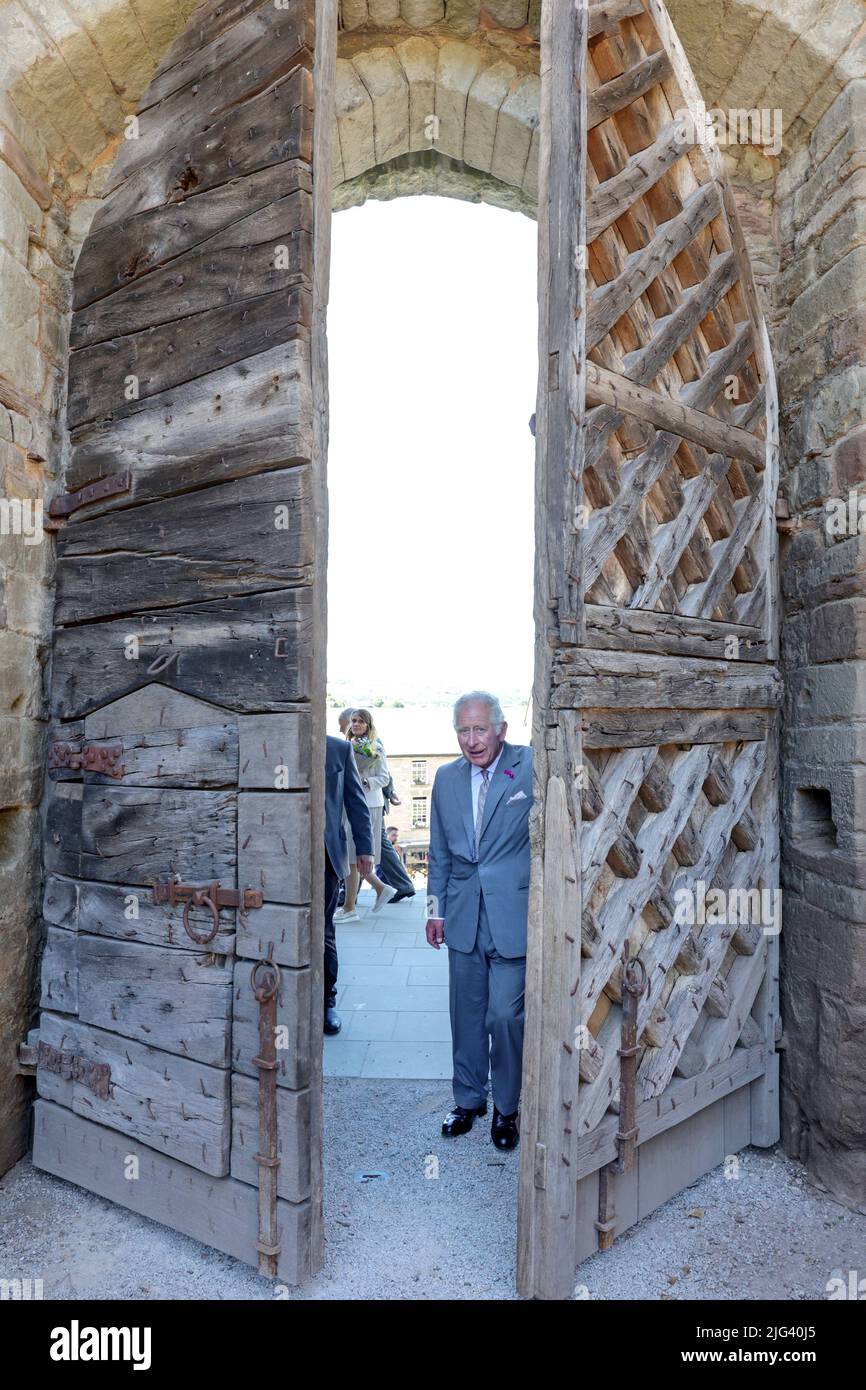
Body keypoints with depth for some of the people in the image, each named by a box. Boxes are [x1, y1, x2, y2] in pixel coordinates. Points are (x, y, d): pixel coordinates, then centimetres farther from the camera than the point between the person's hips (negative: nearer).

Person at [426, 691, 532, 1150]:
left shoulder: (531, 766, -9)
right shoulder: (446, 778, 7)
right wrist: (435, 909, 13)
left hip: (514, 915, -4)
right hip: (463, 917, 4)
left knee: (505, 1015, 2)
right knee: (466, 1015, 15)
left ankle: (506, 1108, 27)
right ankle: (468, 1099, 37)